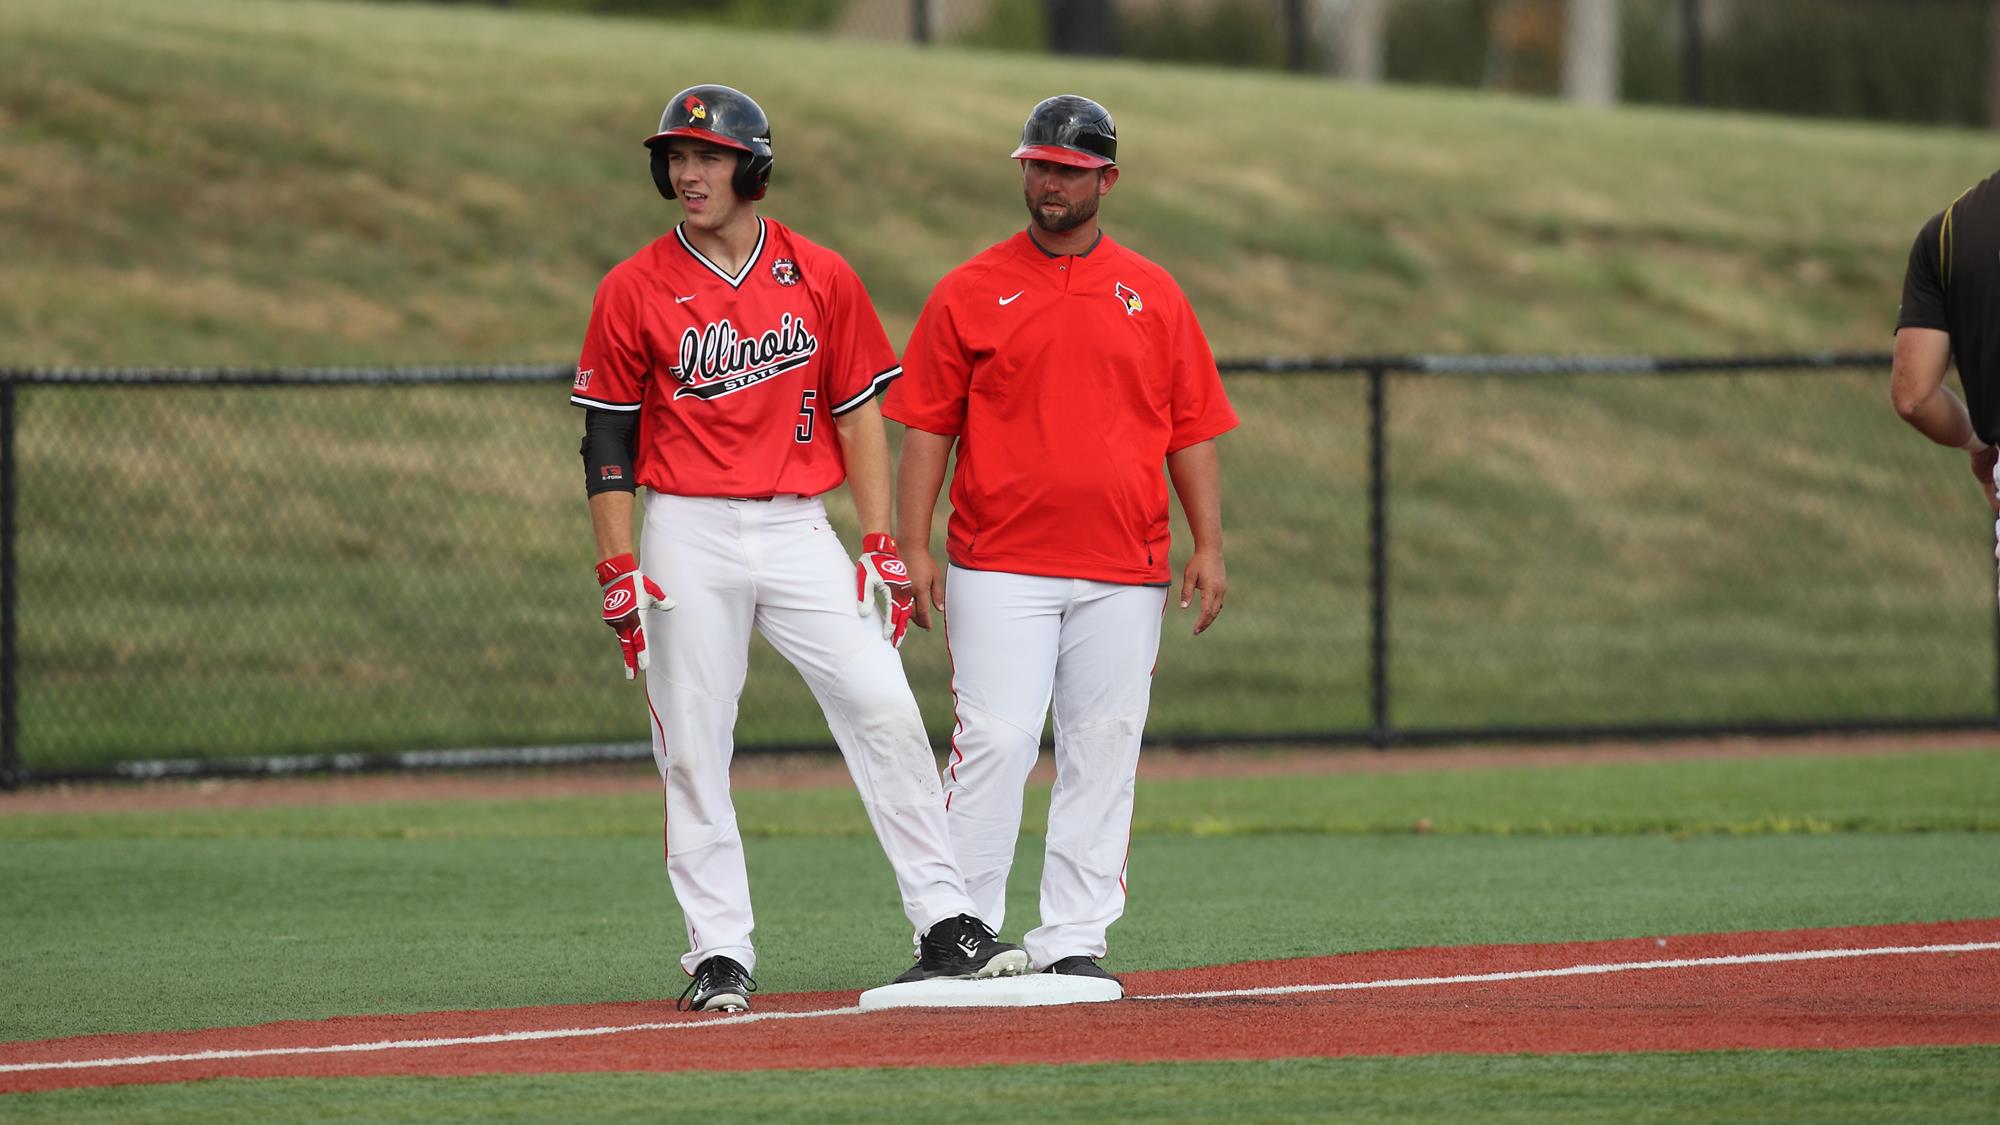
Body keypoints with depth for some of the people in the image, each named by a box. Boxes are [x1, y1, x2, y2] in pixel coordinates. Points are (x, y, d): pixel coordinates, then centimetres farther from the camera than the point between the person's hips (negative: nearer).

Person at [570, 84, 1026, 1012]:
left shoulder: (821, 279, 6)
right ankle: (720, 956, 5)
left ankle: (945, 926, -5)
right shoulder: (635, 291, 1)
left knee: (884, 712, -9)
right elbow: (606, 439, 2)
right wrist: (618, 572, -5)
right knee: (692, 752, -2)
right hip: (687, 538, -1)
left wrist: (881, 546, 1)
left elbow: (858, 414, 9)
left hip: (799, 532, 1)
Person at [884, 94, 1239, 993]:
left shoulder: (1151, 295, 11)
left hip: (1124, 574, 3)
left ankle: (1073, 942, 8)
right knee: (994, 742, -10)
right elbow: (925, 429, 3)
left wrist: (1208, 545, 1)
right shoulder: (971, 293, 5)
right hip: (999, 571, -3)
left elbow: (1192, 431, 11)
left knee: (1102, 753, 2)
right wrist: (912, 548, -6)